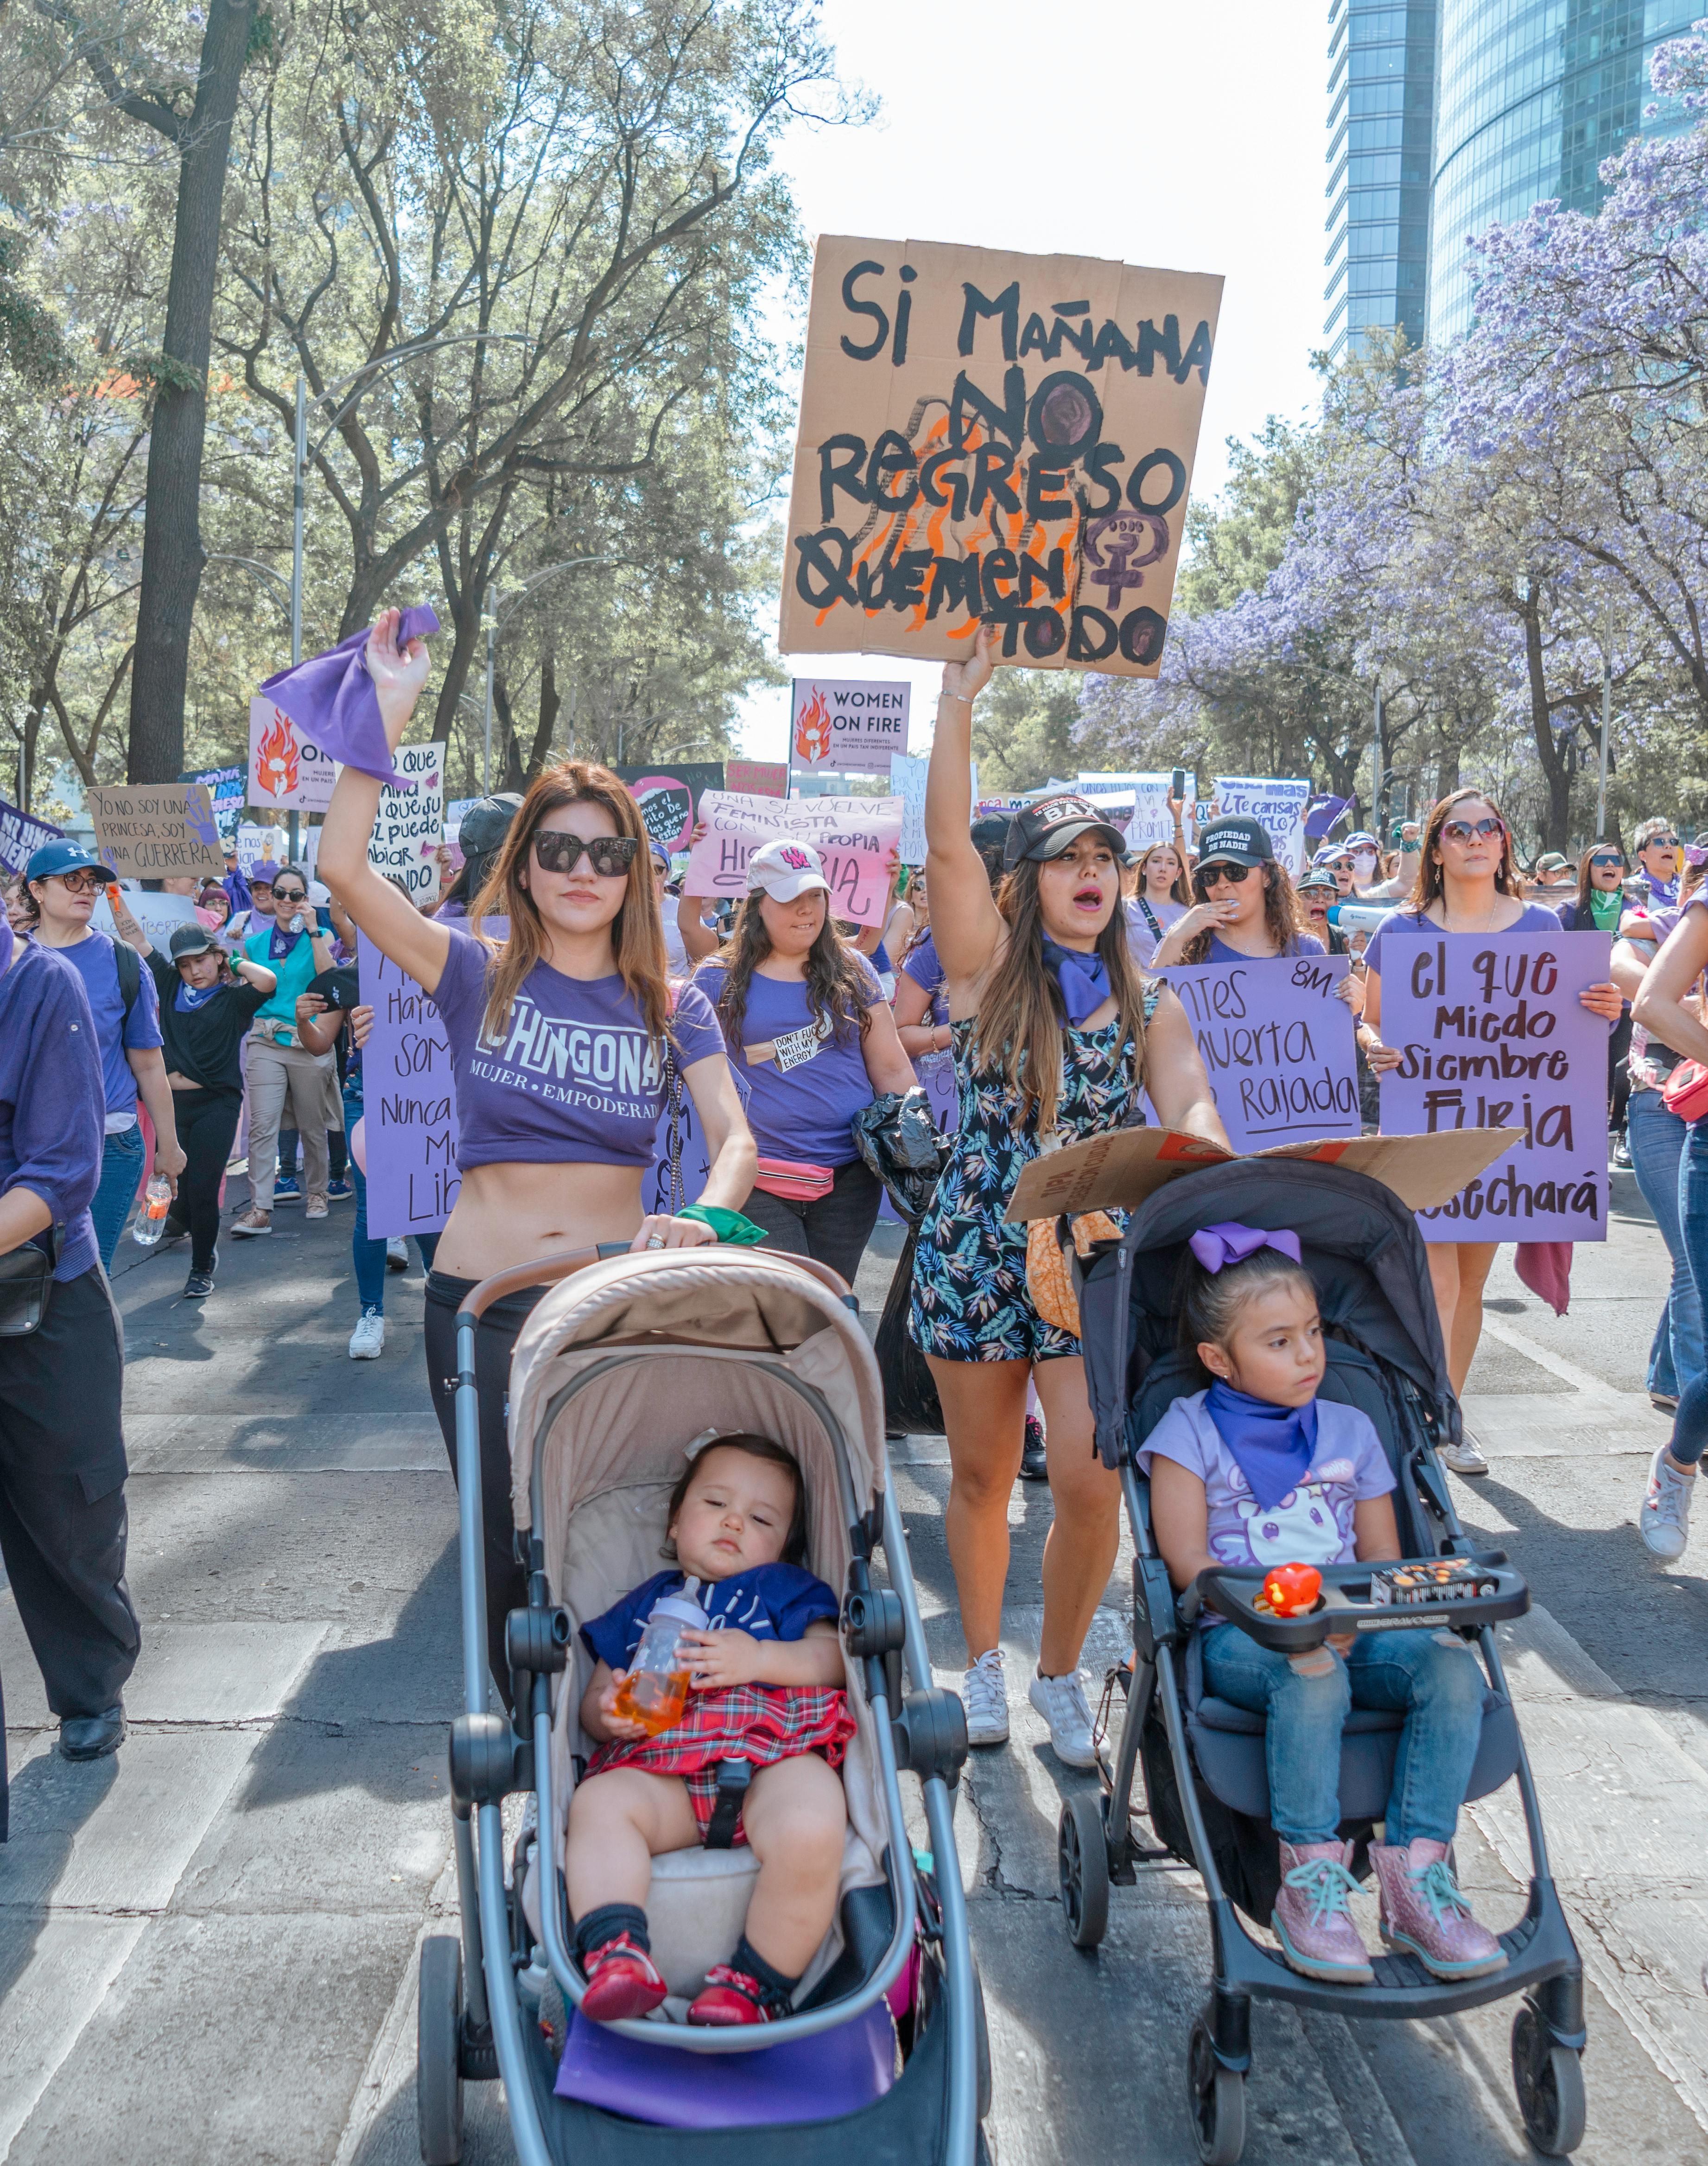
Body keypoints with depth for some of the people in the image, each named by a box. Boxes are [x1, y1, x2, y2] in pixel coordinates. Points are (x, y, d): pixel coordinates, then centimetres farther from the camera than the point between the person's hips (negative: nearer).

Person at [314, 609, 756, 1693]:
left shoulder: (671, 1007, 5)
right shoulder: (481, 975, 1)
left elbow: (736, 1137, -6)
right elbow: (345, 867, -11)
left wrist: (704, 1215, -28)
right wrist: (390, 710, -16)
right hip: (481, 1301, 0)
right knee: (508, 1546, 8)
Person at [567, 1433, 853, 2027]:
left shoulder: (789, 1588, 29)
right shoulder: (641, 1605, 36)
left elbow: (835, 1657, 10)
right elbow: (593, 1703, 27)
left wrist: (761, 1658, -8)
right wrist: (608, 1712, 0)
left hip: (775, 1752, -2)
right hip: (663, 1768, 3)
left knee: (811, 1829, -35)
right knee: (598, 1801, -29)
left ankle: (752, 1986, -23)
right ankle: (615, 1955, -41)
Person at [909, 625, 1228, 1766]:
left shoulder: (1152, 1004, 5)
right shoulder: (991, 967, -1)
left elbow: (1190, 1107, -9)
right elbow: (947, 844, -14)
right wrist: (960, 704, -20)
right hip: (976, 1256, -1)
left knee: (1093, 1480, -8)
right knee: (982, 1479, 11)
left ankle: (1061, 1672, 17)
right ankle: (984, 1661, 33)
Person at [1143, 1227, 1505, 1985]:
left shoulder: (1351, 1431, 18)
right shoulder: (1188, 1433, 6)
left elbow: (1384, 1564, 16)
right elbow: (1190, 1566, -4)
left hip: (1350, 1632, 4)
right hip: (1239, 1639, -4)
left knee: (1453, 1667, -25)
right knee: (1312, 1676, -37)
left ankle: (1415, 1876, -18)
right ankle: (1309, 1881, -22)